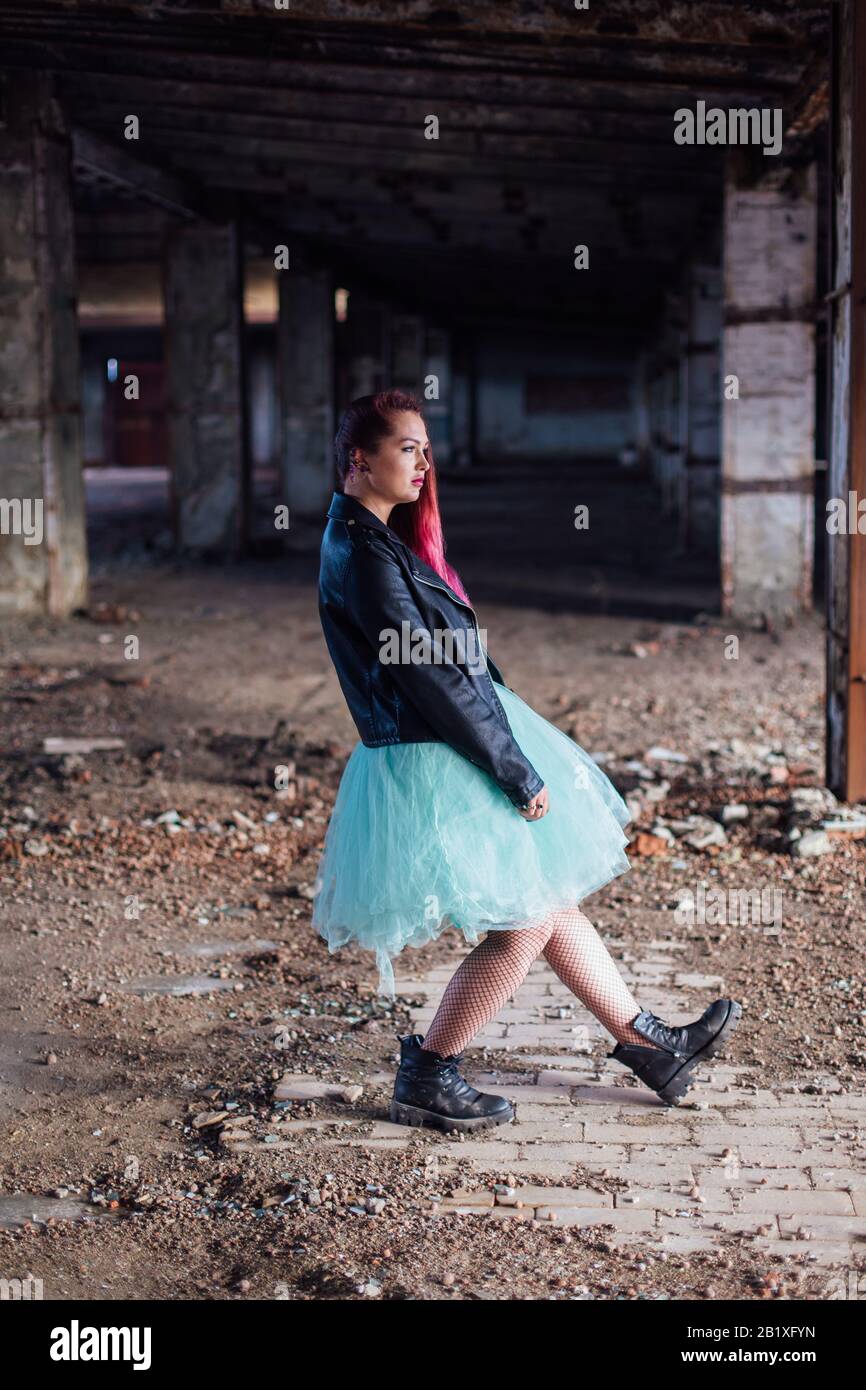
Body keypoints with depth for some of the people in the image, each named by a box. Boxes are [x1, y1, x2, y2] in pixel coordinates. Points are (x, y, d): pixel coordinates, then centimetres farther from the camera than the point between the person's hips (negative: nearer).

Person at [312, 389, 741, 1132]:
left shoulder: (381, 536, 11)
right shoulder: (363, 554, -21)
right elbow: (427, 675, -23)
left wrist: (516, 755, 19)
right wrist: (518, 775, -18)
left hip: (466, 741, 10)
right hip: (438, 763, -10)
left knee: (552, 899, 16)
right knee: (526, 924, -1)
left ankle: (646, 1041, 27)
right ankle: (425, 1077, 11)